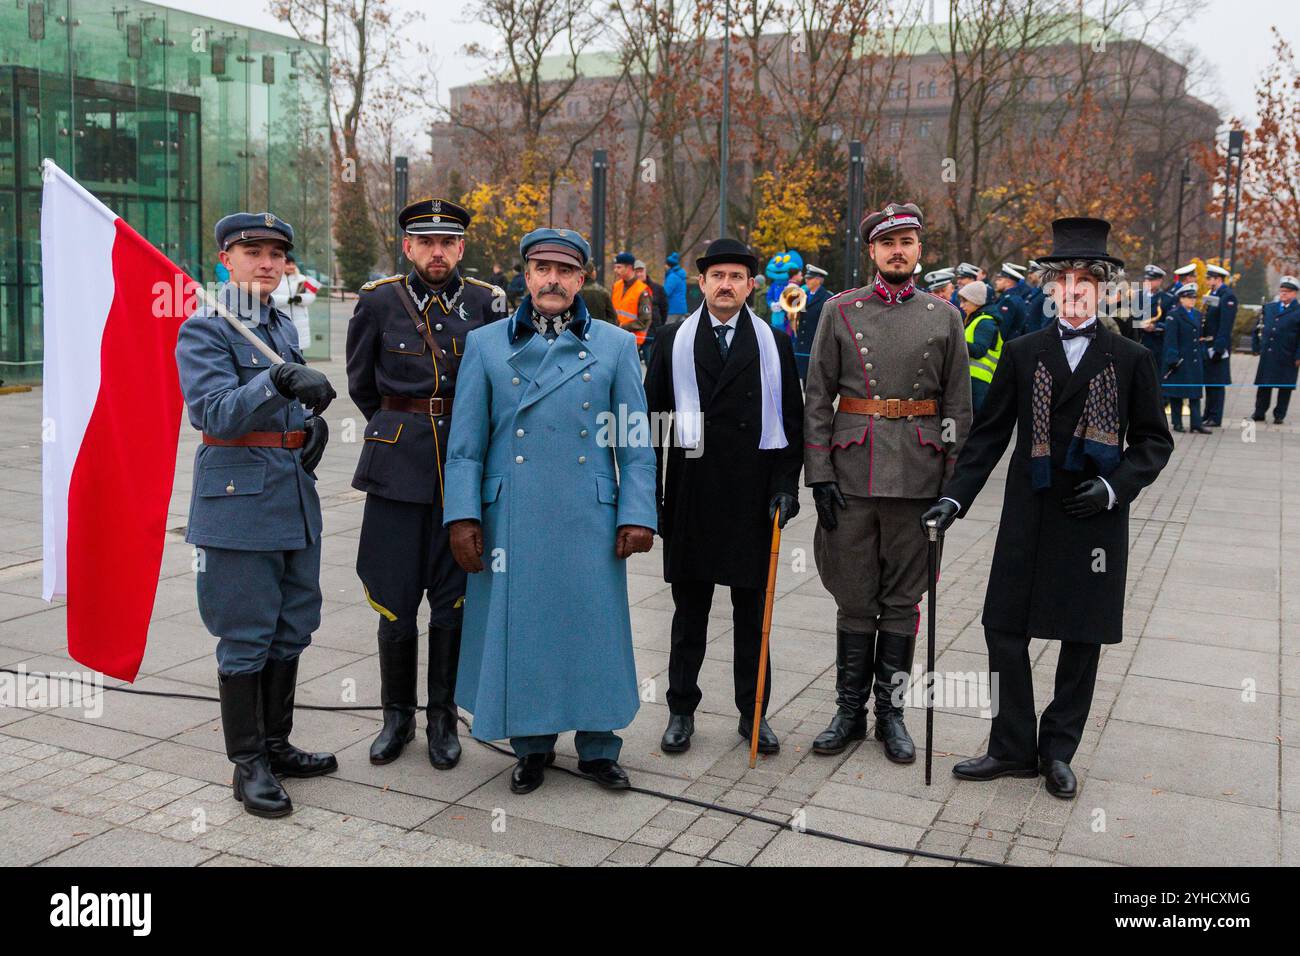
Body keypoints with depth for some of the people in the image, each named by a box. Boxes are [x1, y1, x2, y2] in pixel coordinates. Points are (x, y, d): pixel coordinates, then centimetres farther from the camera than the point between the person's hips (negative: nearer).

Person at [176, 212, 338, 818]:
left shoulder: (282, 328, 14)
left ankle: (276, 745, 28)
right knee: (246, 636, -1)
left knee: (291, 629, 14)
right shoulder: (203, 330, -8)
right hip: (239, 501, -7)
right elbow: (215, 412, -21)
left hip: (294, 497, 8)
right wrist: (278, 382, -35)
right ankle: (248, 764, 11)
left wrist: (314, 424, 5)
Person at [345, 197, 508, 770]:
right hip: (397, 470, 0)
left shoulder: (487, 303, 2)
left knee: (452, 602, 6)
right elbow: (360, 385, 15)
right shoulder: (378, 302, 1)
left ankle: (443, 719, 21)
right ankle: (398, 716, 23)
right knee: (396, 602, 4)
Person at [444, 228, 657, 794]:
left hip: (590, 520, 0)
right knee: (517, 630, 7)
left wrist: (637, 514, -3)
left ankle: (597, 747, 23)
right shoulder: (486, 344, 6)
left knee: (594, 628, 5)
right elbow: (466, 443, 4)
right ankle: (531, 747, 25)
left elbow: (635, 444, 4)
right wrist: (462, 515, -4)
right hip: (511, 520, 0)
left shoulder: (616, 346, 6)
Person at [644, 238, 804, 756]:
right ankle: (681, 710, 21)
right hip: (691, 494, 0)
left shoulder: (775, 343, 6)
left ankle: (753, 712, 20)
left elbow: (792, 420, 5)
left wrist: (786, 485, -4)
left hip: (754, 497, 0)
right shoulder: (673, 341, 5)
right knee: (689, 610, 9)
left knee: (752, 611, 9)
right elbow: (654, 417, 5)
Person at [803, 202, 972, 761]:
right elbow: (817, 398, 2)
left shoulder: (944, 317, 7)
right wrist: (819, 476, -6)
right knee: (855, 599, 6)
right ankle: (850, 711, 19)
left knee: (902, 599, 8)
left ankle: (891, 712, 20)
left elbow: (958, 407, 8)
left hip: (917, 478, 1)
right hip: (852, 474, -1)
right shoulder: (840, 311, 4)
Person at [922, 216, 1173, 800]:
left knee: (1083, 639, 7)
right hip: (1028, 517, 1)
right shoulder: (1022, 354, 5)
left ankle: (1058, 752, 22)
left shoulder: (1131, 360, 3)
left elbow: (1154, 441, 6)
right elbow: (989, 434, 5)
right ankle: (1014, 749, 15)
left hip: (1095, 521, -1)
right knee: (1004, 627, 0)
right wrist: (956, 497, -5)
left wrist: (1115, 487, -10)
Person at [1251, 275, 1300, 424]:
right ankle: (1259, 413, 18)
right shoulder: (1268, 307, 11)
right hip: (1267, 355, 4)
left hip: (1286, 358, -4)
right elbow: (1258, 328, 17)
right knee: (1263, 385, 9)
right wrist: (1256, 346, 10)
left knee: (1285, 387, 4)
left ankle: (1279, 415, 13)